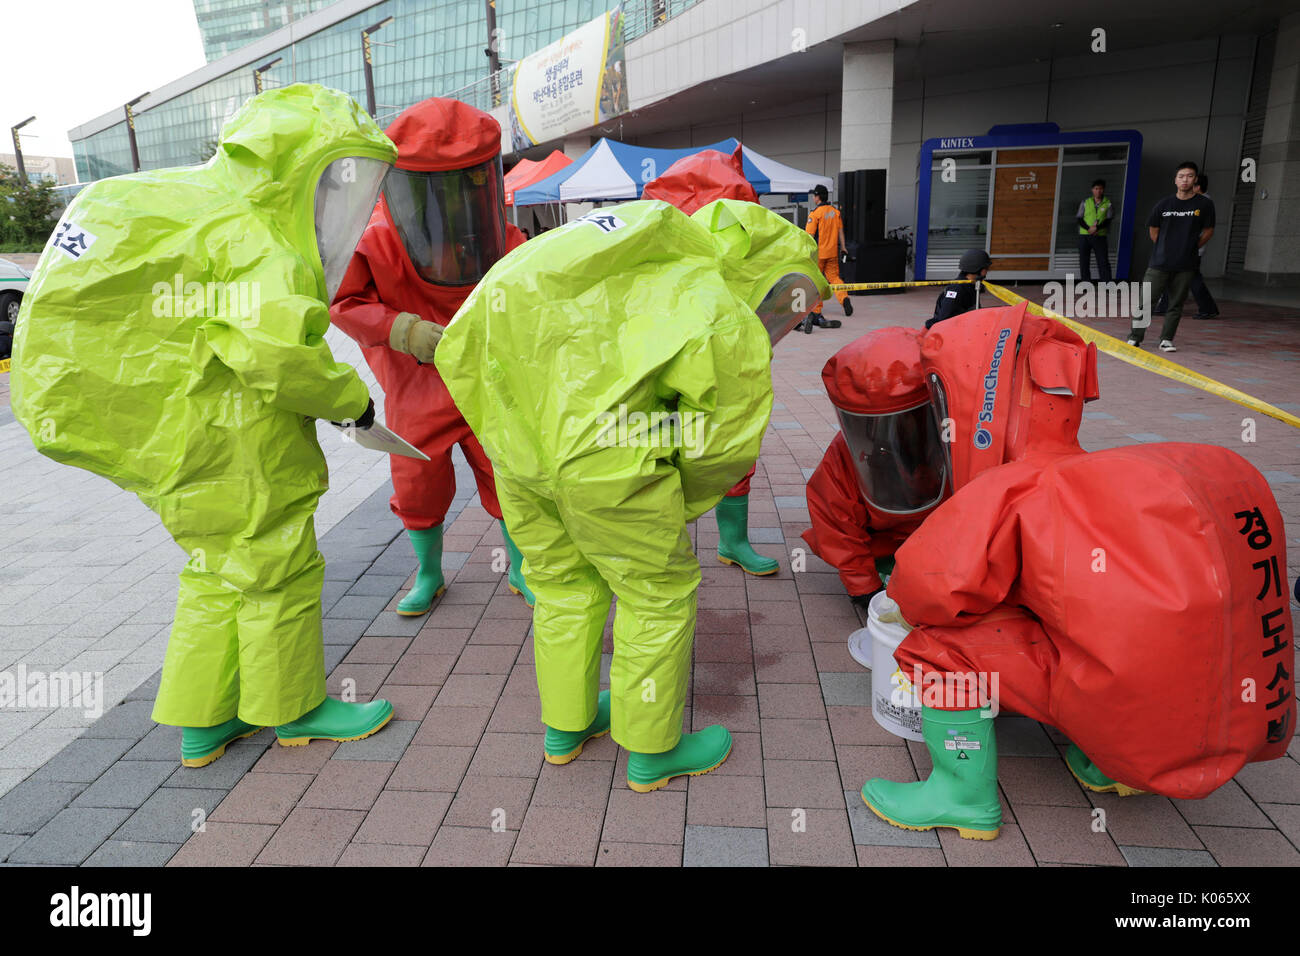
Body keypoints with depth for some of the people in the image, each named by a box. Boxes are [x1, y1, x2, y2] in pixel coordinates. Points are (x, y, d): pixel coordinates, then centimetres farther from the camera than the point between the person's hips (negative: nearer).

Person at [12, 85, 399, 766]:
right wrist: (350, 398, -16)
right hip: (228, 449, -10)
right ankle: (292, 708, 25)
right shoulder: (250, 238, -18)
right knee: (278, 570, 6)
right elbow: (276, 353, -31)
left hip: (178, 437, 10)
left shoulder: (199, 207, 13)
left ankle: (200, 719, 32)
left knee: (220, 572, 20)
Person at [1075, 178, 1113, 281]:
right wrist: (1089, 228, -15)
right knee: (1084, 263, 3)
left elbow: (1109, 220, -3)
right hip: (1084, 235, 1)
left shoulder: (1108, 203, 4)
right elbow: (1078, 218, 1)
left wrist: (1097, 228, -20)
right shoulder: (1086, 202, 6)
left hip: (1100, 237, -1)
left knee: (1103, 263, -6)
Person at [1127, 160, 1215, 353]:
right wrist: (1164, 249, 12)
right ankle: (1135, 338, 7)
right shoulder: (1164, 204, 2)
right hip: (1159, 263, 0)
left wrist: (1191, 248, 7)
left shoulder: (1204, 205, 0)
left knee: (1176, 305, 5)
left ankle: (1166, 340, 14)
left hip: (1185, 266, 0)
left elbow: (1208, 230, 10)